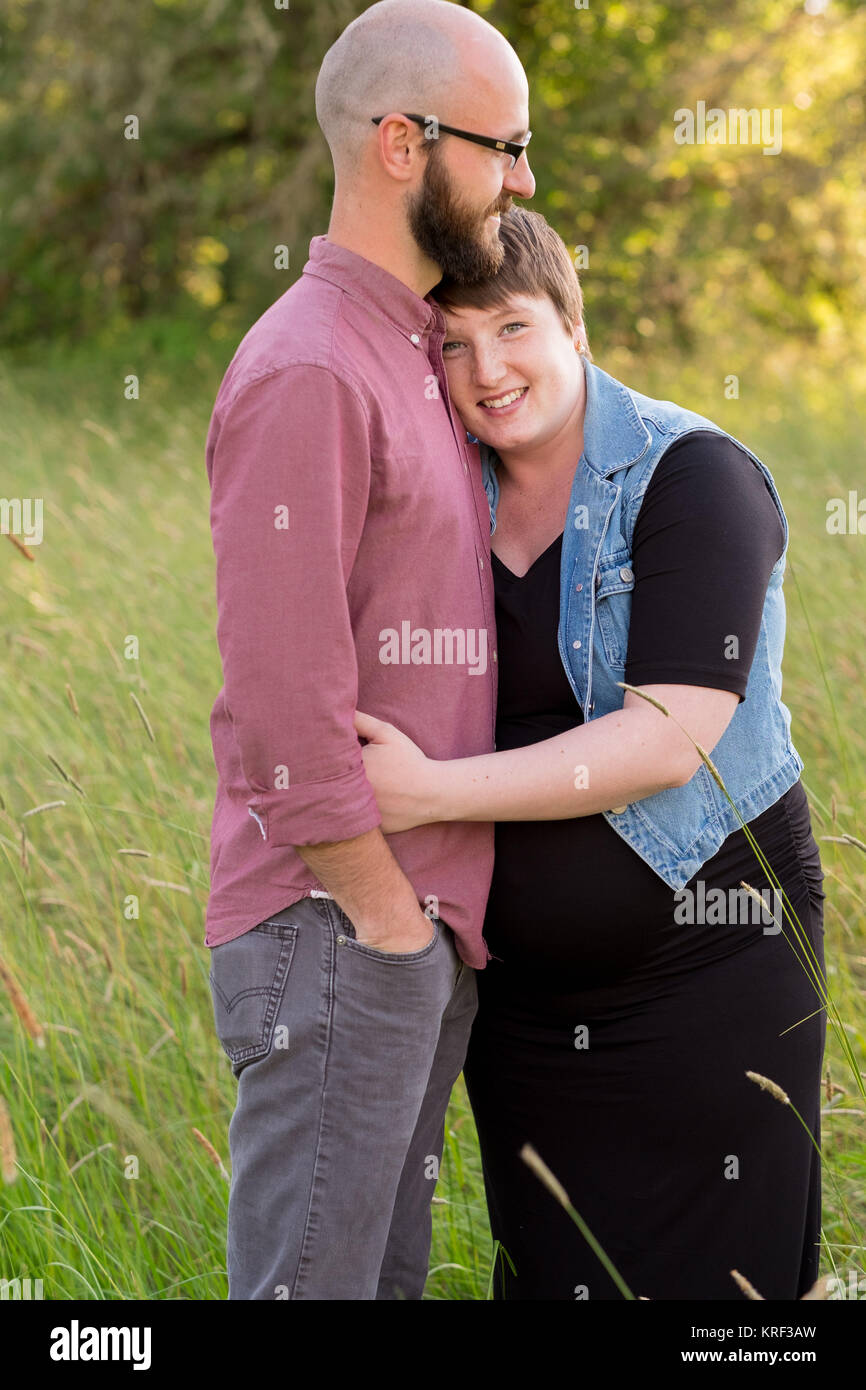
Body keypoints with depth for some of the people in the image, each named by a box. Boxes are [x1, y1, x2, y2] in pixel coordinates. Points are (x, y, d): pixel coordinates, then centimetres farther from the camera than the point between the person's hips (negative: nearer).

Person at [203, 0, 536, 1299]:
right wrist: (387, 921, -14)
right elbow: (284, 699, -20)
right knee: (313, 1278, -4)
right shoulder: (305, 375, -16)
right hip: (336, 938, -10)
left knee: (385, 1276, 14)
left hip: (419, 925, 10)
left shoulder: (412, 355, 16)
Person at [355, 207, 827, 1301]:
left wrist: (433, 790, -27)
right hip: (523, 981, 6)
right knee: (547, 1271, 13)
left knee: (705, 1276, 2)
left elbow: (669, 742, -23)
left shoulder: (696, 480, -14)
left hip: (702, 958, -6)